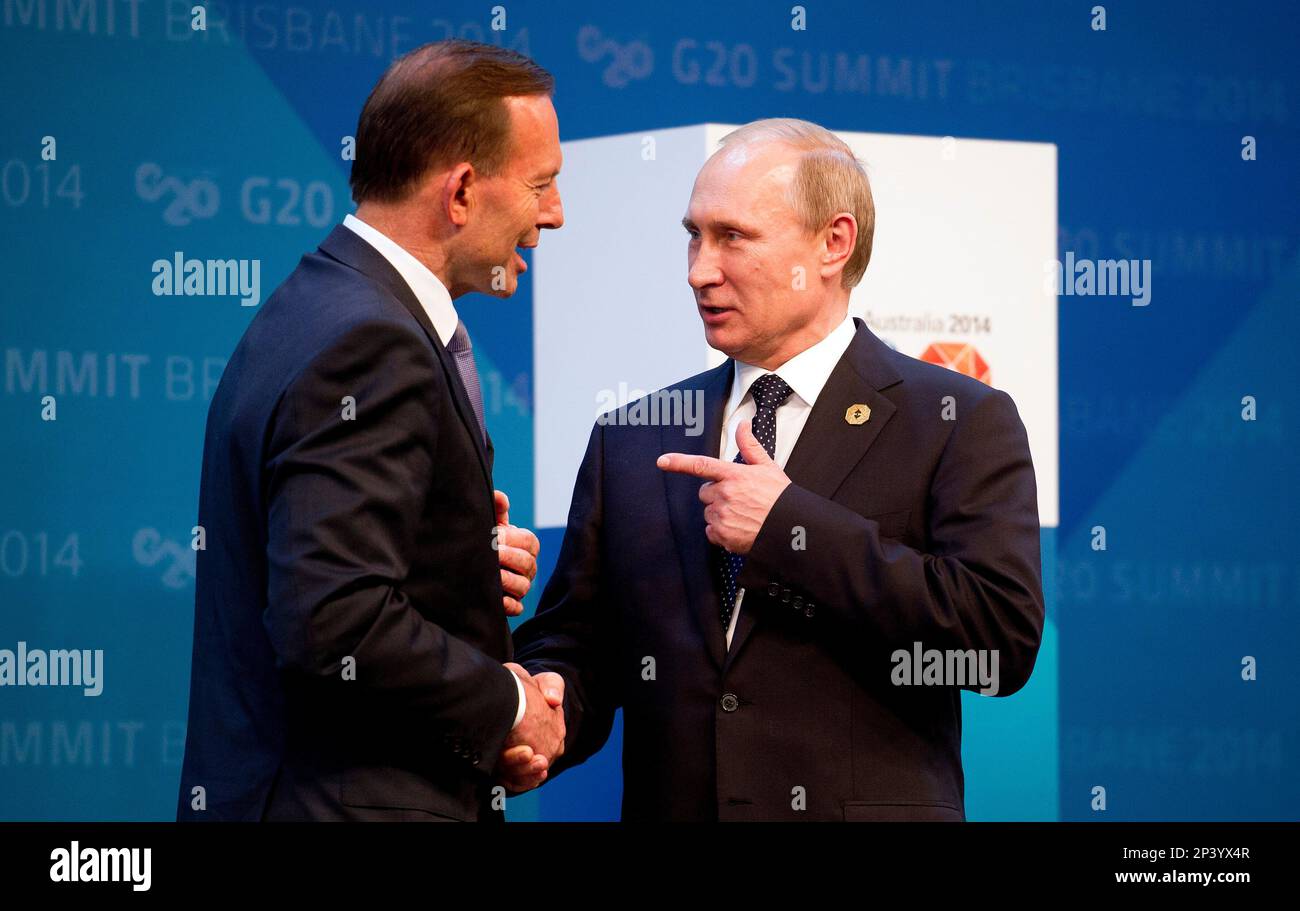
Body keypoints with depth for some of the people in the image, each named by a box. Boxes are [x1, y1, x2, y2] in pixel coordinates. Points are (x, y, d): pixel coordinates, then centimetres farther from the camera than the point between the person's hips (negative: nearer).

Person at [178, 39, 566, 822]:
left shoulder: (318, 307, 11)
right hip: (351, 798, -10)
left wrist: (476, 563, 2)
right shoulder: (366, 346, -19)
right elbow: (332, 625, -27)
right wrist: (505, 700, -14)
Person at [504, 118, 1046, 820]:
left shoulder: (959, 423, -4)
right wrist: (540, 718, -15)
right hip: (667, 805, 3)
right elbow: (573, 643, 8)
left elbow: (1005, 637, -16)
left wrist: (791, 526, -16)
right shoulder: (630, 440, 9)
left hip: (863, 805, -3)